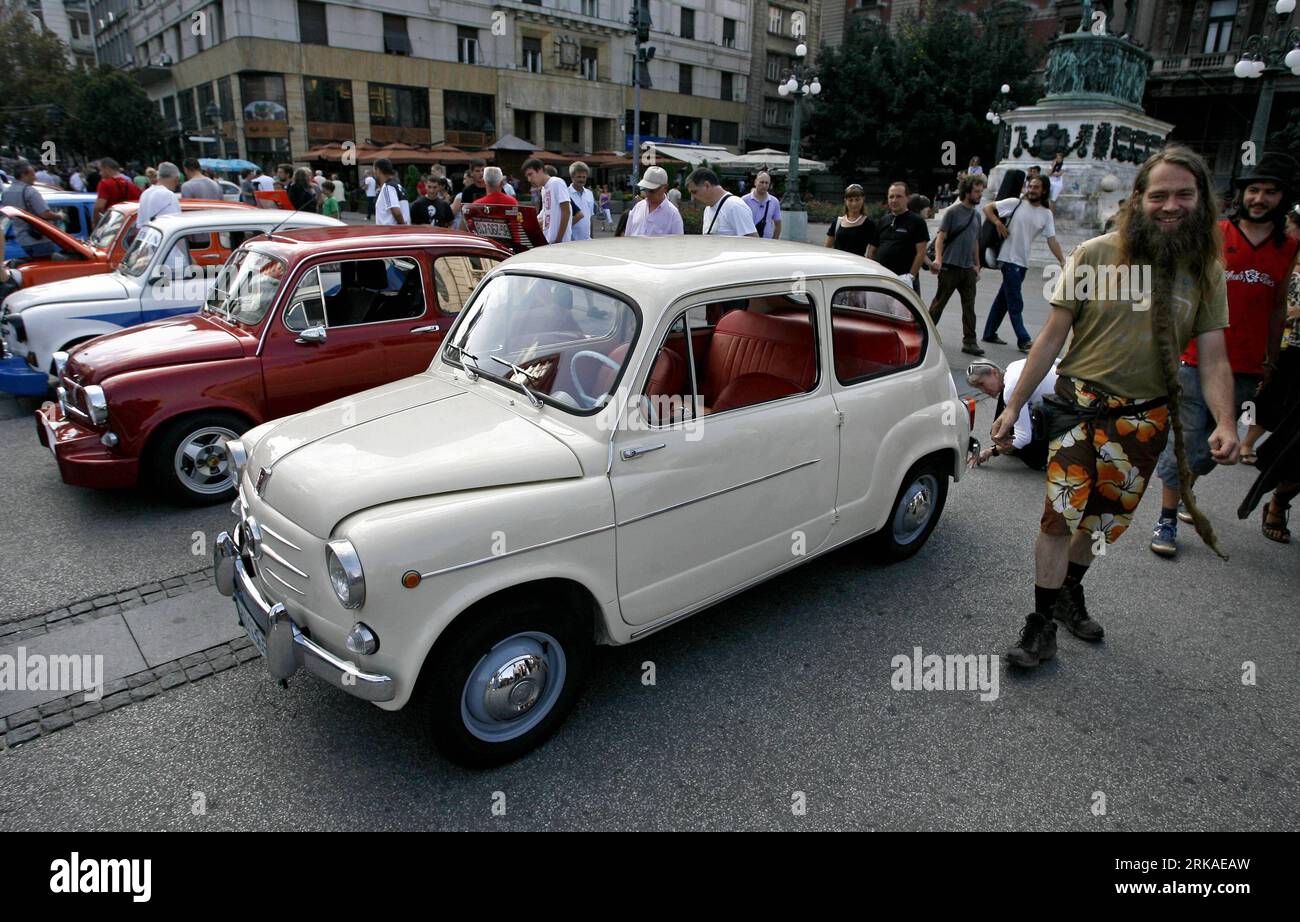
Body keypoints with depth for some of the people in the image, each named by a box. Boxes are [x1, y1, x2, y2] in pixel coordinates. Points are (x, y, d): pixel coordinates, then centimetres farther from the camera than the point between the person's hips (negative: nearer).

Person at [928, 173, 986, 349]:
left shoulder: (976, 214, 14)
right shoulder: (953, 211, -6)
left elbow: (975, 241, 20)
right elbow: (941, 236, -11)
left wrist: (977, 265, 18)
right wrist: (938, 258, -24)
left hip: (968, 268, 6)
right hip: (950, 267, -6)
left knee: (969, 306, 4)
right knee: (939, 303, 2)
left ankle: (969, 341, 8)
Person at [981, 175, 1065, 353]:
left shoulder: (1046, 214, 6)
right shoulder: (1015, 203, -4)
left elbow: (1052, 241, 3)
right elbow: (987, 208, 1)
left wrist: (1063, 261, -6)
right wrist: (997, 222, -14)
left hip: (1023, 262, 5)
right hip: (1009, 258, -5)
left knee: (1004, 298, 13)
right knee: (1015, 302, -6)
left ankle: (990, 333, 22)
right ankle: (1023, 340, -4)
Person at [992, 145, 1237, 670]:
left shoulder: (1206, 271, 3)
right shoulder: (1095, 254, -6)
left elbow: (1213, 359, 1)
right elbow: (1053, 336, -4)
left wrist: (1225, 423, -16)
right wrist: (1013, 405, -6)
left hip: (1145, 419, 3)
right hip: (1078, 406, -3)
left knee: (1104, 520, 14)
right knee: (1060, 515, -7)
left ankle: (1069, 591, 39)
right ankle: (1042, 623, 8)